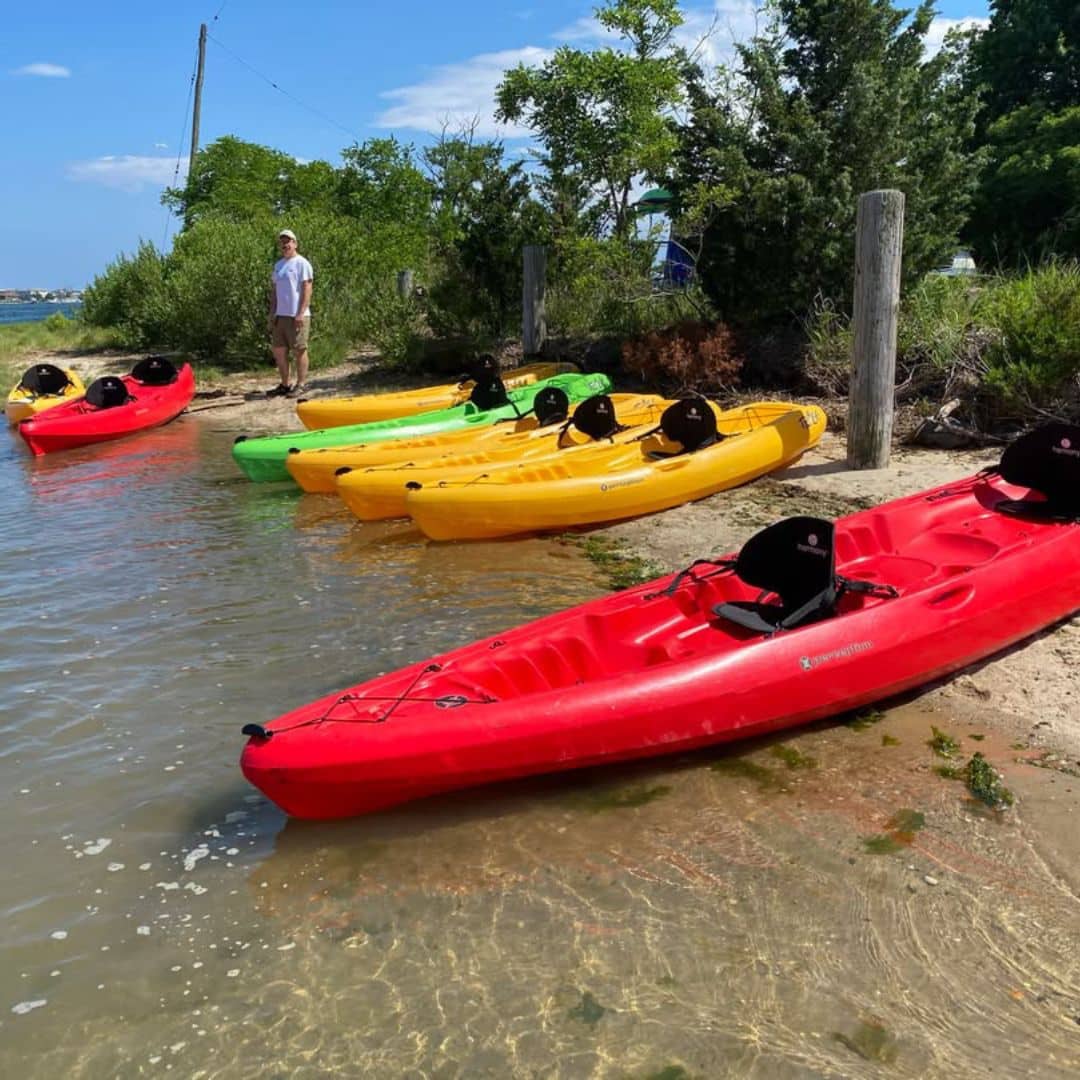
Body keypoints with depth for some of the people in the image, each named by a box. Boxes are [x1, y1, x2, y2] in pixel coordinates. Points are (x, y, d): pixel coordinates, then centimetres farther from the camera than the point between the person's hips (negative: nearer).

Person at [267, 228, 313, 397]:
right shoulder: (278, 265, 17)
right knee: (278, 350, 8)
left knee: (299, 351, -2)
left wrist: (301, 313, -17)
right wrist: (272, 313, 11)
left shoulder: (301, 263, -5)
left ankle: (300, 385, 4)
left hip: (296, 316, -8)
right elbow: (274, 291, 20)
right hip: (280, 316, 8)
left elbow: (307, 290, -11)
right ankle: (284, 385, 16)